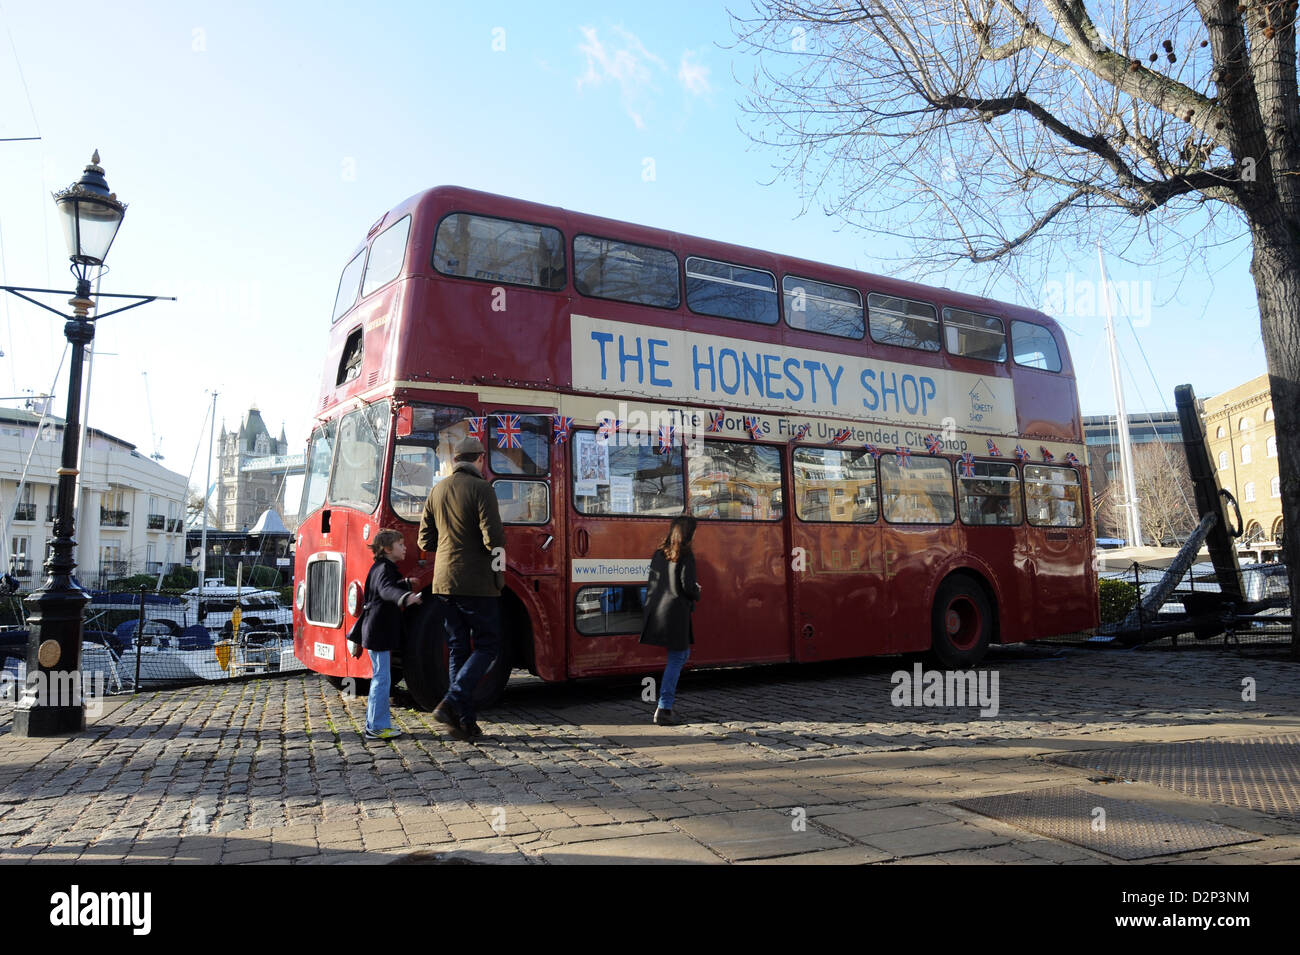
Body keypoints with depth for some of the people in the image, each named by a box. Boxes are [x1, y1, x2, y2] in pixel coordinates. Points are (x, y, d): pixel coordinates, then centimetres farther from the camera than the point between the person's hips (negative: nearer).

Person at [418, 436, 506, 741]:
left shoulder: (437, 490, 11)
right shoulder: (481, 489, -10)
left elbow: (425, 540, 13)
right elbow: (494, 538, -18)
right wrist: (499, 568, 1)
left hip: (444, 582, 7)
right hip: (476, 583, -6)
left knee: (459, 649, 11)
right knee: (487, 645, 5)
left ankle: (464, 721, 12)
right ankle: (452, 702, -10)